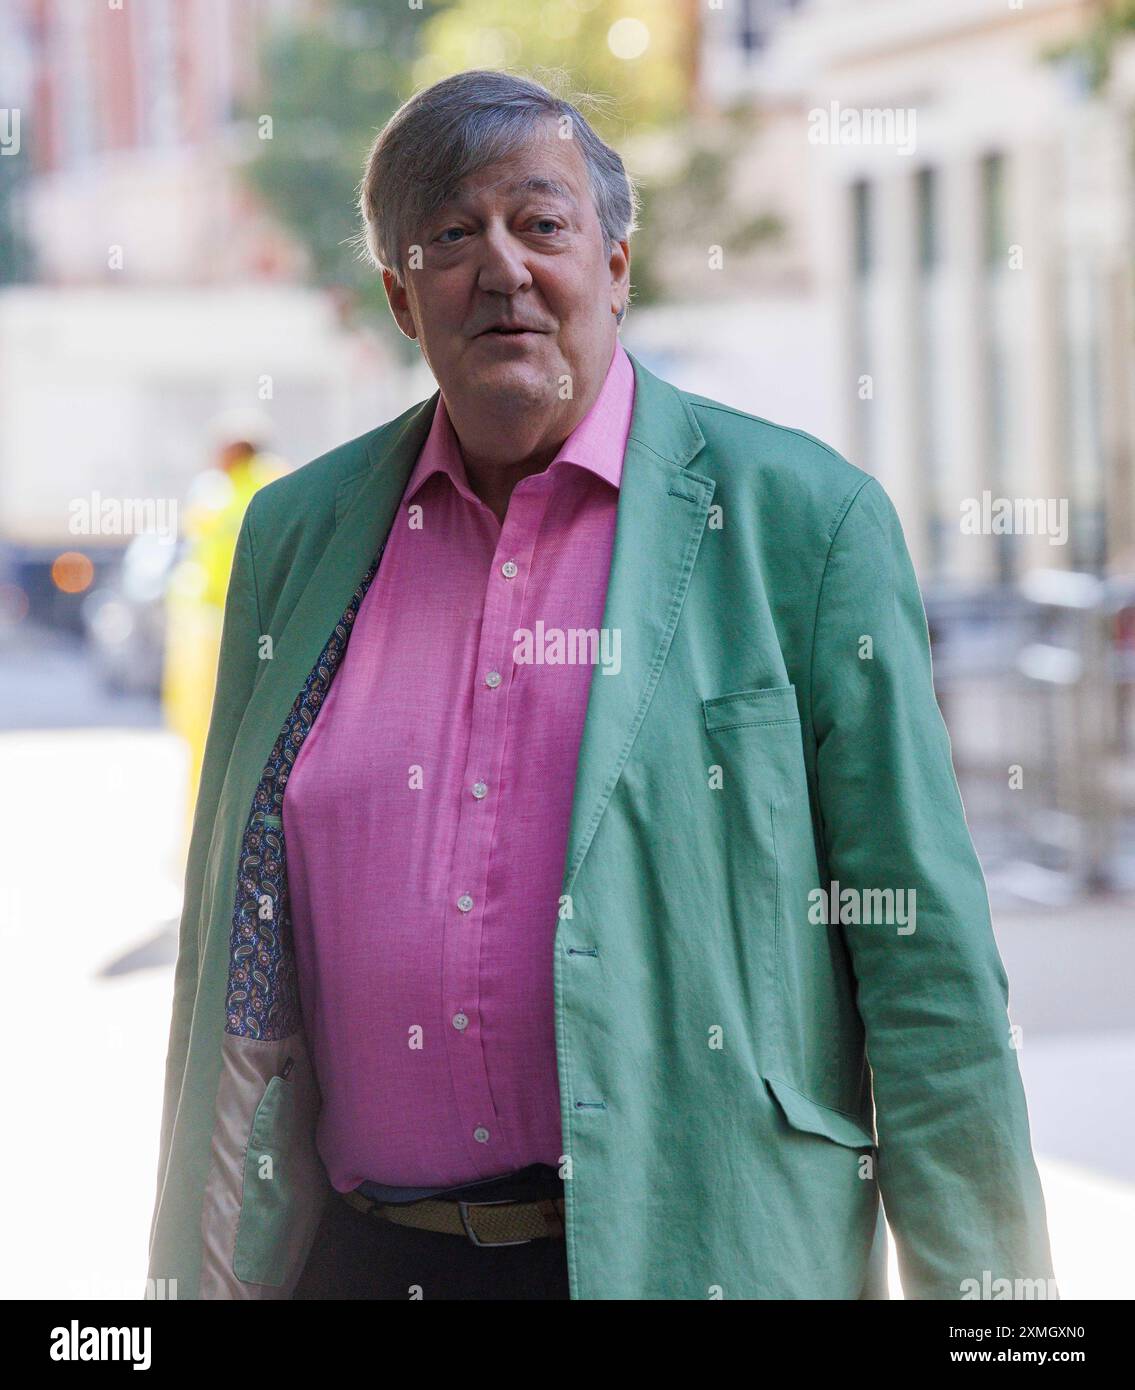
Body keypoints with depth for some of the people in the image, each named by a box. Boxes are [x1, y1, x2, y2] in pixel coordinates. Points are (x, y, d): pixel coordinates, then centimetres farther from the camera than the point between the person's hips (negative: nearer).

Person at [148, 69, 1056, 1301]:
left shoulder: (803, 517, -3)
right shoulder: (293, 535, 9)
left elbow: (922, 942, -4)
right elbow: (227, 945, 13)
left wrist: (976, 1279, -5)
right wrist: (201, 1265, 13)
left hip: (693, 1247, -3)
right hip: (364, 1254, 3)